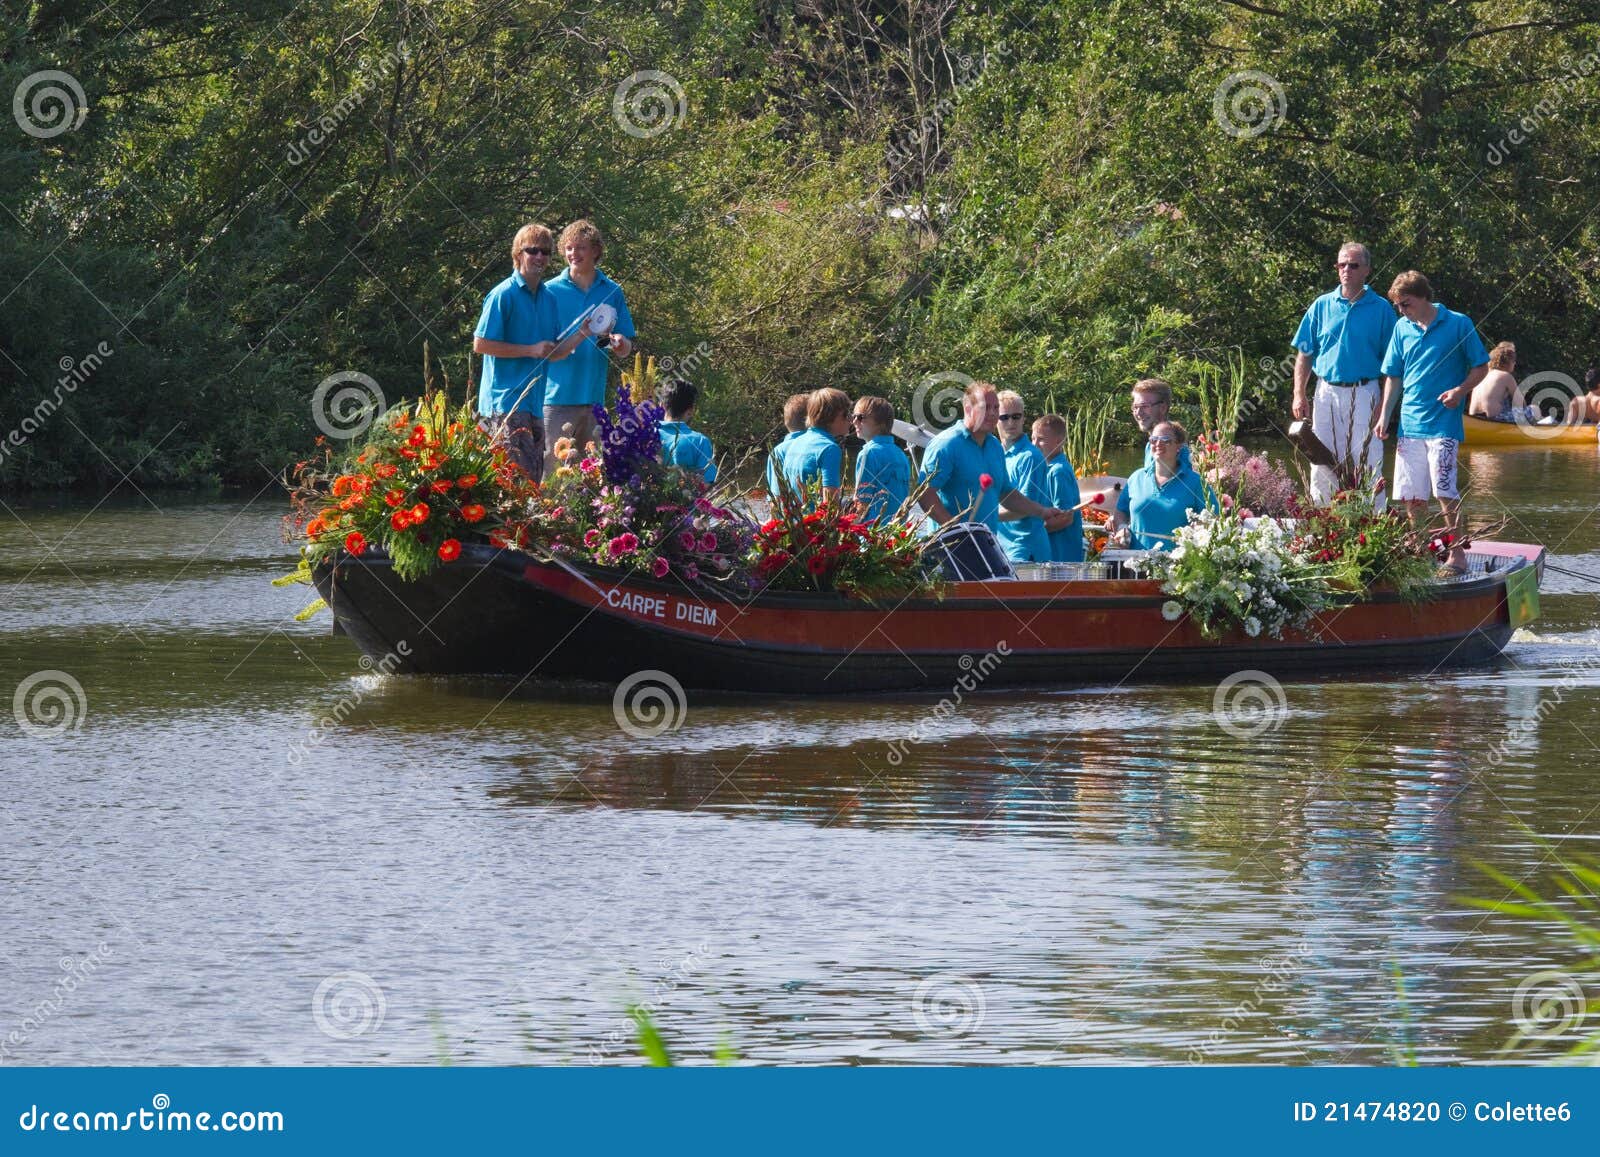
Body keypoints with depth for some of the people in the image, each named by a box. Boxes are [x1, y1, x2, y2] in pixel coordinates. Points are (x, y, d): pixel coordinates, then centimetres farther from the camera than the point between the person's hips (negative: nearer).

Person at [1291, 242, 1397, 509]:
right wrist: (1299, 396, -1)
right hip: (1327, 394, 3)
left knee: (1368, 466, -2)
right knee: (1322, 465, 6)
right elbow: (1304, 356, 9)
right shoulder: (1322, 306, 7)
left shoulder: (1381, 309, 1)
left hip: (1364, 394, -3)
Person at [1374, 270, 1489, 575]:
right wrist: (1384, 416, 8)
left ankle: (1457, 553, -4)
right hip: (1409, 424, 5)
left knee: (1444, 489, -12)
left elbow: (1481, 367, 1)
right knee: (1411, 495, 6)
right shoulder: (1402, 328, 9)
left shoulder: (1458, 325, -4)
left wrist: (1460, 391, -16)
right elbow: (1393, 377, 16)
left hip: (1443, 423, -5)